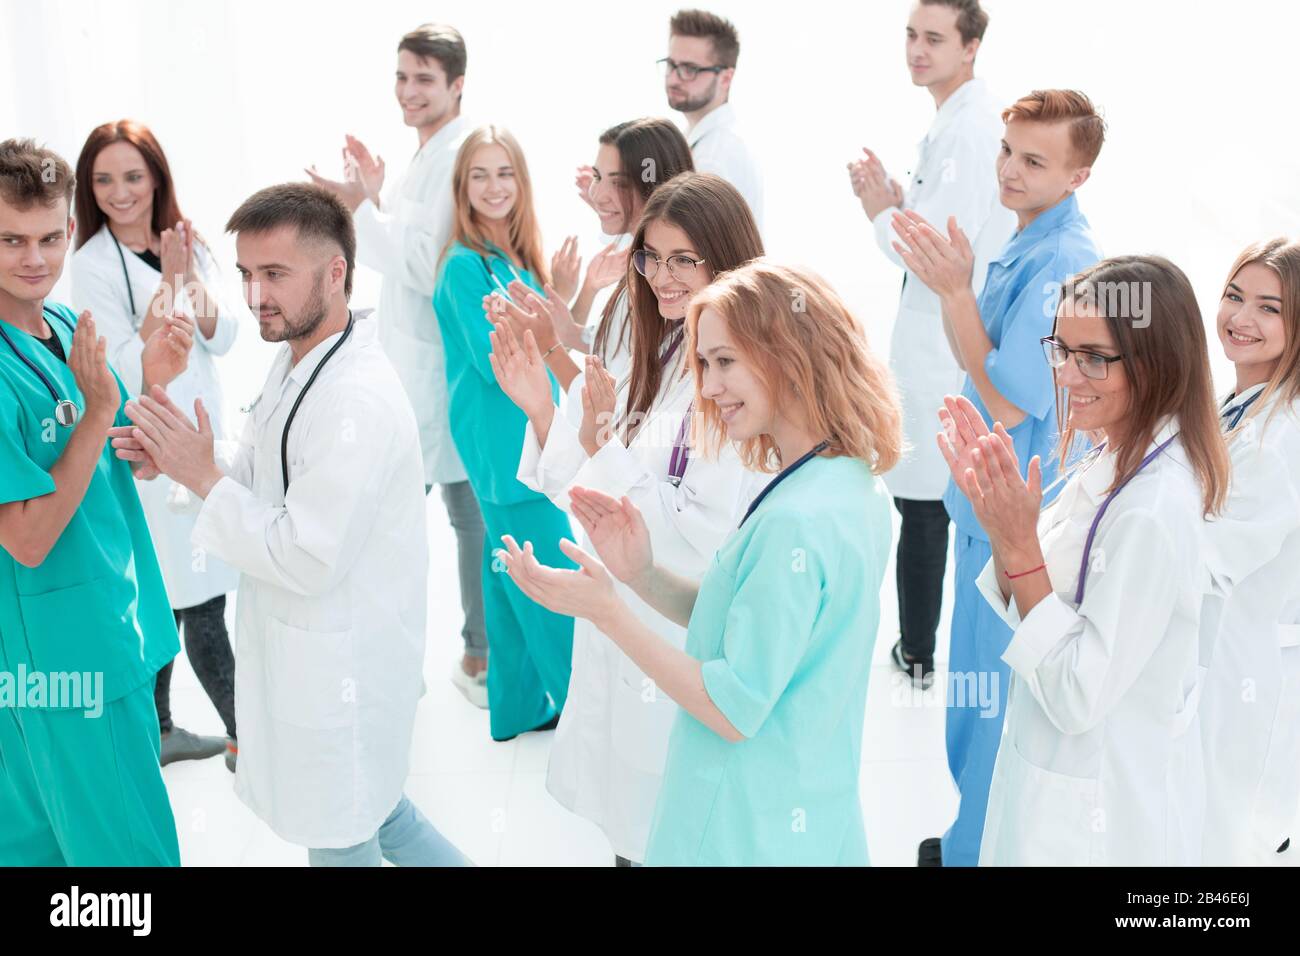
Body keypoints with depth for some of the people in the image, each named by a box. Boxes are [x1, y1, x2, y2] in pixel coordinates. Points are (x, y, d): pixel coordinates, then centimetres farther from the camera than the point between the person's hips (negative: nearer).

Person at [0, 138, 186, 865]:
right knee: (130, 849, 3)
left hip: (115, 625, 7)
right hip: (59, 650, -7)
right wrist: (99, 409, -26)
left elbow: (133, 465, 10)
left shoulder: (71, 328, 3)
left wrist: (153, 383, -8)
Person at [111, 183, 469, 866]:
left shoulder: (359, 401, -28)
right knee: (376, 809, 25)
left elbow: (306, 559, -27)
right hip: (302, 644, 9)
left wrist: (203, 476, -20)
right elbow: (268, 482, 12)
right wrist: (174, 460, -5)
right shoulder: (294, 360, 3)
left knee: (341, 842, 11)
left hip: (339, 657, -9)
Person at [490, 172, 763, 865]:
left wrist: (603, 450, -27)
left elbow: (704, 536, -25)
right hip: (625, 635, 8)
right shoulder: (662, 354, 6)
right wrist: (541, 410, -7)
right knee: (628, 832, 23)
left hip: (688, 655, -8)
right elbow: (590, 498, 6)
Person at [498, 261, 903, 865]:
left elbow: (735, 711, -23)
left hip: (748, 834, -8)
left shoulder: (794, 521, -27)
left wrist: (606, 611, -21)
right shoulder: (857, 486, 1)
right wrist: (643, 576, -5)